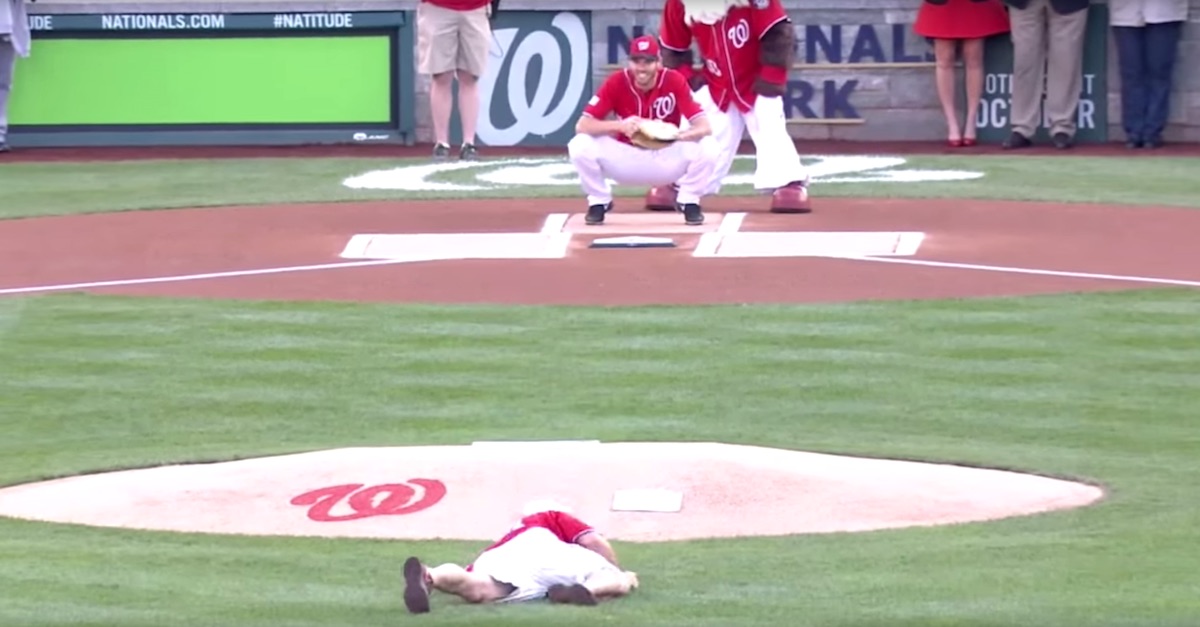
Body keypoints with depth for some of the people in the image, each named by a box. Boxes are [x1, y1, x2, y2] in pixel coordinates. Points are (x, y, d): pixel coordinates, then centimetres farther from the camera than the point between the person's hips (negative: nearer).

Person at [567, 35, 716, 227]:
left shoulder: (675, 81, -17)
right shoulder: (616, 82, -16)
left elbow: (704, 127, -23)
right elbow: (582, 126, -20)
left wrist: (677, 134, -45)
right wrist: (619, 126, -38)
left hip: (667, 159, 0)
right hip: (626, 159, 0)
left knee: (707, 147, -28)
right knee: (579, 145, -25)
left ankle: (689, 202, 0)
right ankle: (599, 201, 2)